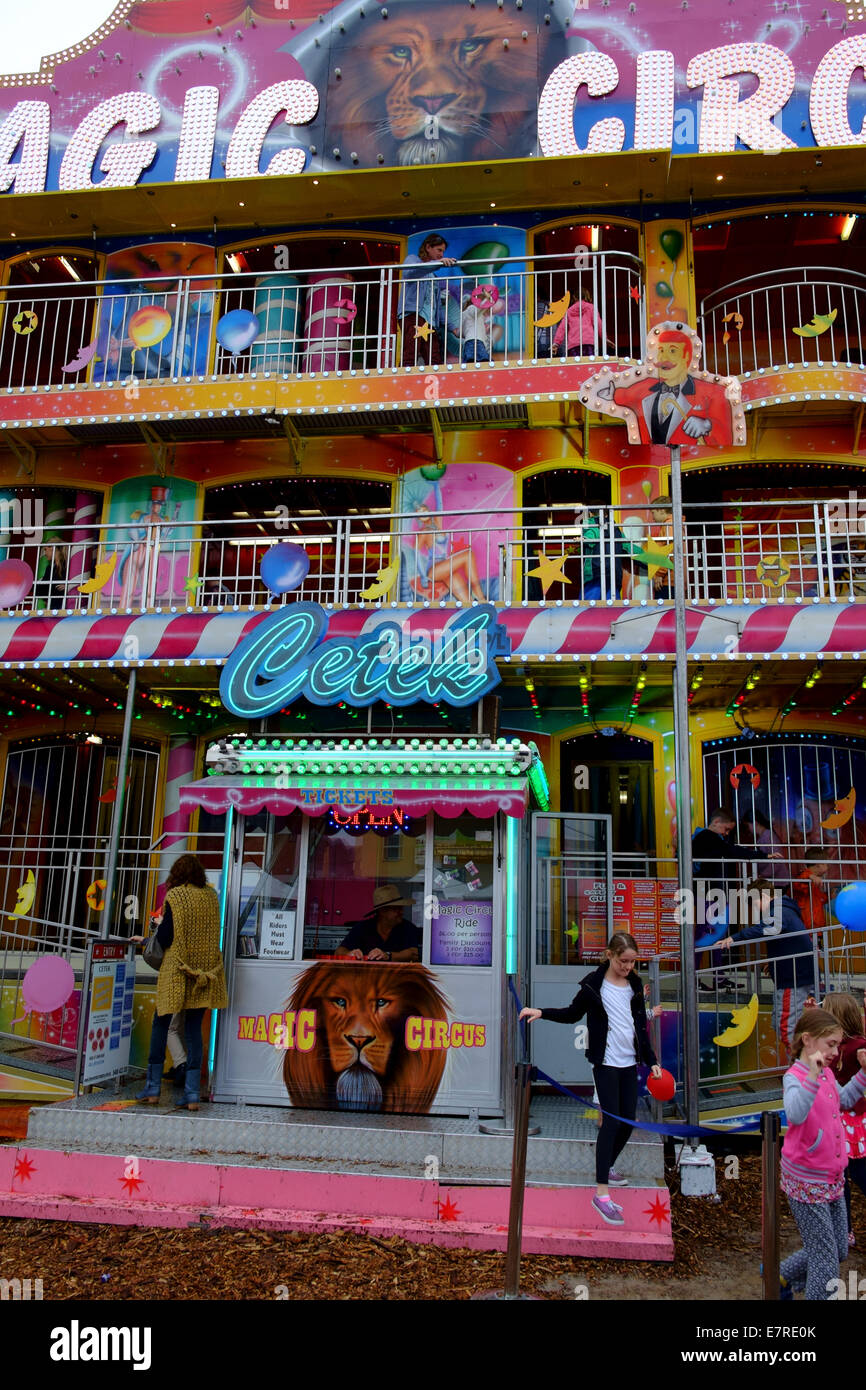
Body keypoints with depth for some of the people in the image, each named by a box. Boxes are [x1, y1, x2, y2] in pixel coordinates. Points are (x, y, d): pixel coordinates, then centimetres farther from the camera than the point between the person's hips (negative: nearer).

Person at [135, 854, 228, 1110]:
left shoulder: (174, 896, -8)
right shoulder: (211, 896, 5)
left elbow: (165, 938, -10)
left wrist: (159, 927, 11)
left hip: (176, 968, -4)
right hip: (205, 968, 4)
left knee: (161, 1023, 11)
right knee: (194, 1027, 7)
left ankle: (153, 1088, 14)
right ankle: (192, 1094, 4)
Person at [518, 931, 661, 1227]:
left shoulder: (635, 985, 6)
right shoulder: (594, 984, -8)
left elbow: (641, 1027, 13)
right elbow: (573, 1014, 3)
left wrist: (652, 1061, 10)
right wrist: (541, 1012, -10)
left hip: (629, 1062, 5)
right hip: (605, 1062, -5)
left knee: (628, 1121, 8)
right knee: (611, 1121, -11)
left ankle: (607, 1167, 32)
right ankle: (601, 1194, -9)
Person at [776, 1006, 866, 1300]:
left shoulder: (827, 1074, 3)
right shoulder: (794, 1077, -21)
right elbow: (795, 1115, -40)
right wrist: (812, 1075, -49)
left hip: (832, 1178, 8)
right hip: (806, 1182, -8)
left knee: (839, 1250, 20)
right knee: (826, 1262, 0)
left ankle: (782, 1277, 37)